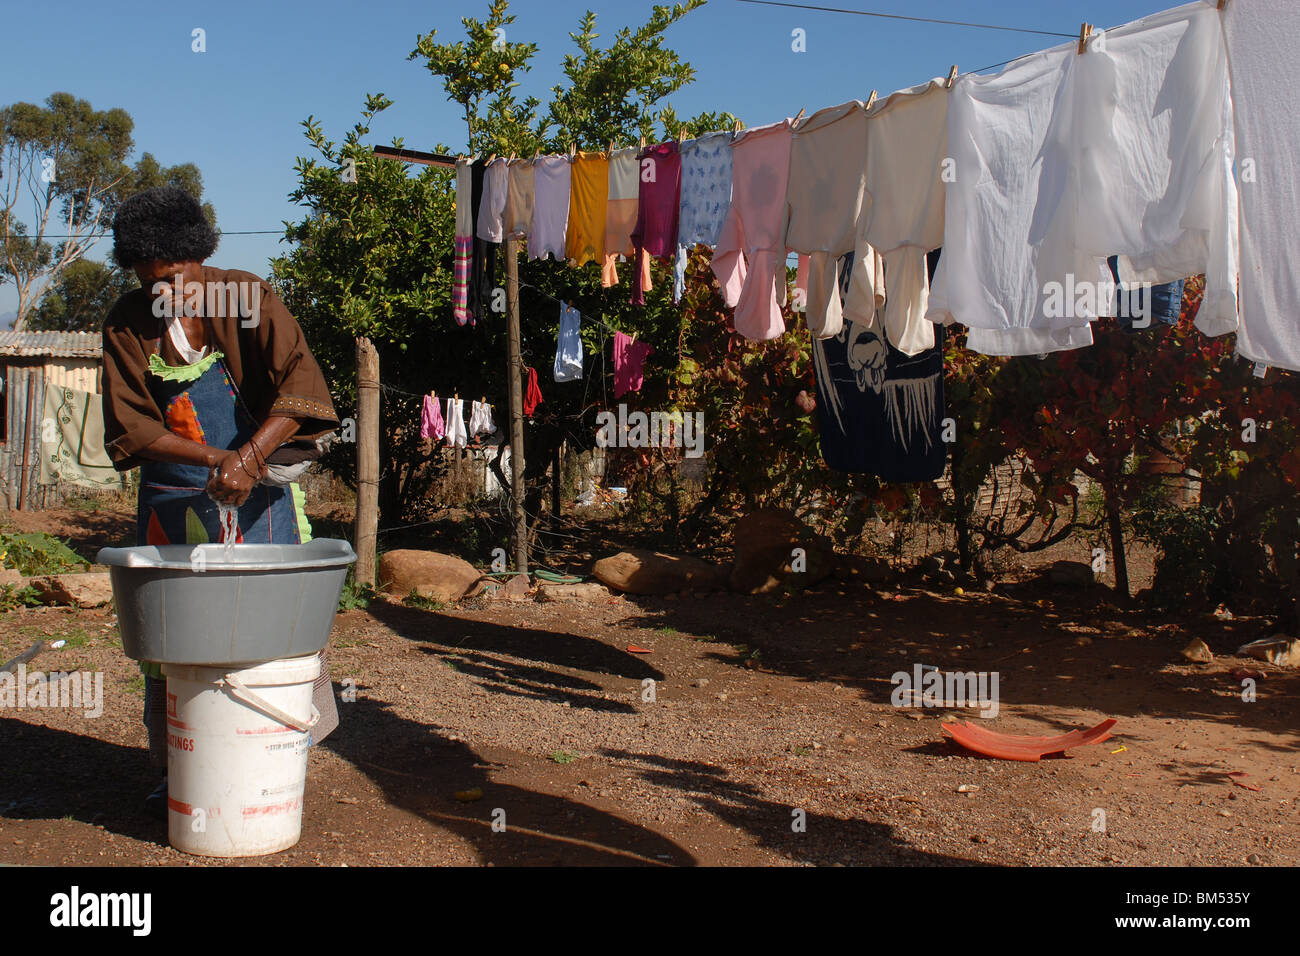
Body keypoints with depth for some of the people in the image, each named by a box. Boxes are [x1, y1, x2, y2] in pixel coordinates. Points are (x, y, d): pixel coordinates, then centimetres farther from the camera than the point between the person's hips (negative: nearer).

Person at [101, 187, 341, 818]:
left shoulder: (247, 299, -9)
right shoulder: (127, 326, -2)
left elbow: (298, 385, -21)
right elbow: (128, 424, -8)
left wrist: (248, 455, -34)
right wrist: (215, 458, -22)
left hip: (257, 499, -2)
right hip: (171, 502, 3)